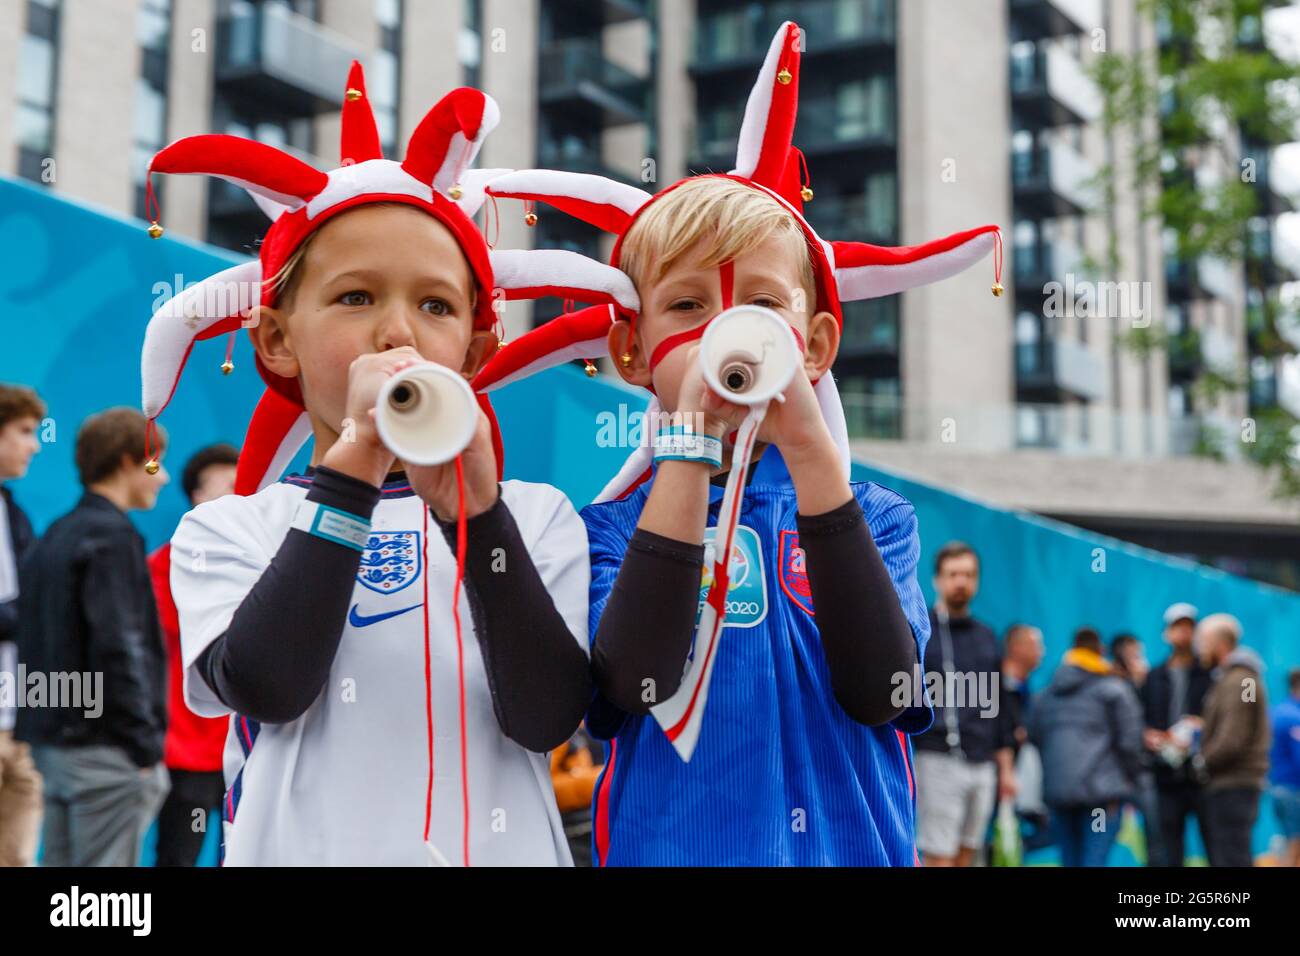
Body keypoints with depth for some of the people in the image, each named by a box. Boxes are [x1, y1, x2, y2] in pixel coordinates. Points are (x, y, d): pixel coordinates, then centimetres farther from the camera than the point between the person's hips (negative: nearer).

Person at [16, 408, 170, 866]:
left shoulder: (53, 538, 15)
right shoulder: (112, 537, -12)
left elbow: (37, 642, 17)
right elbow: (118, 647, -19)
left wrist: (41, 726, 19)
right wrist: (145, 746, -15)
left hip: (53, 740, 9)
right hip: (105, 751, -9)